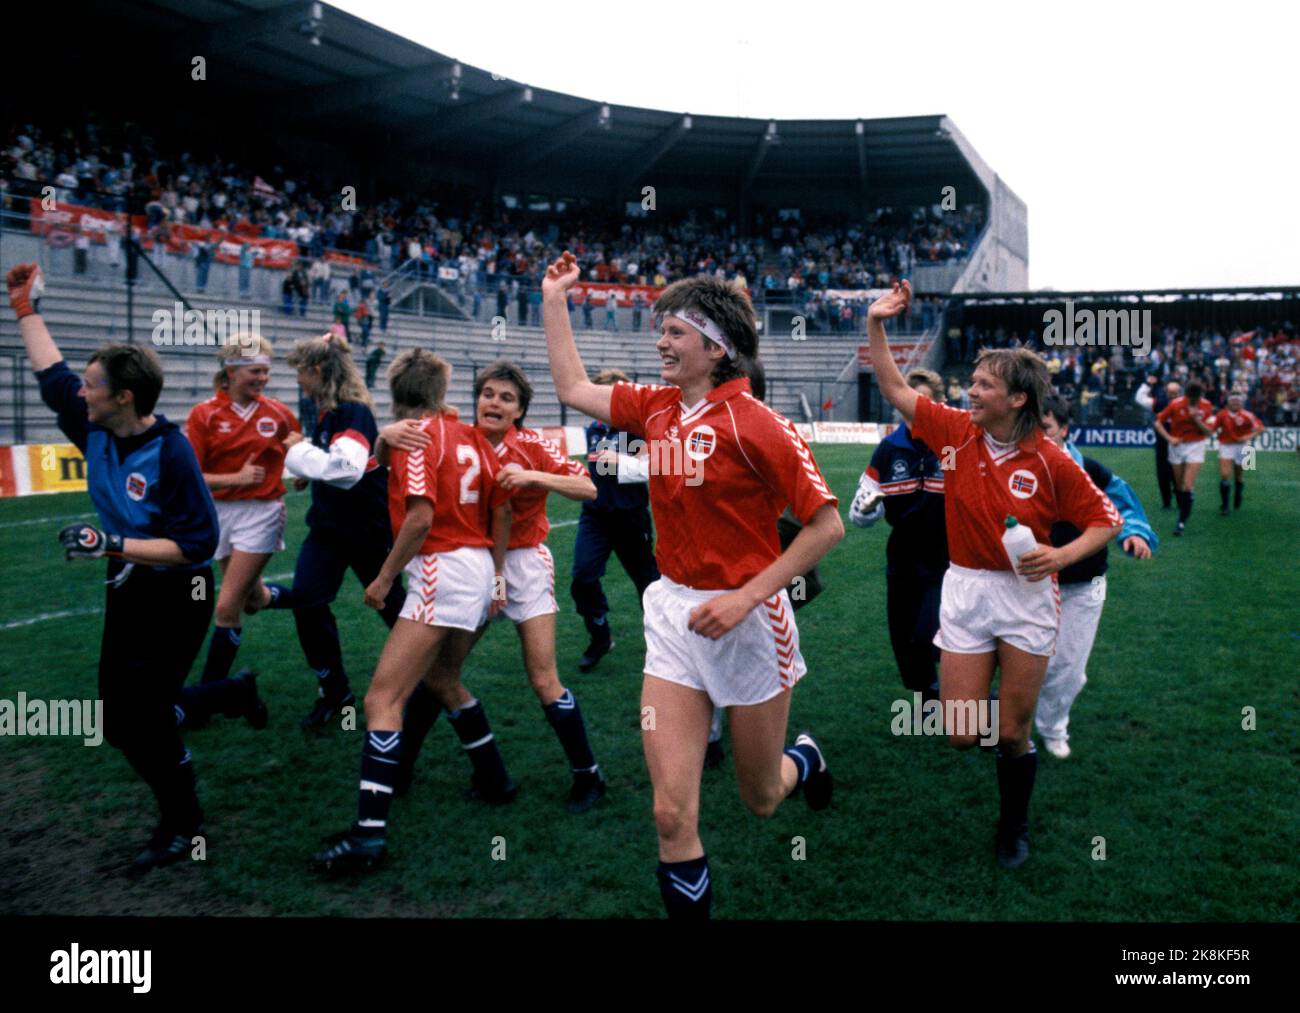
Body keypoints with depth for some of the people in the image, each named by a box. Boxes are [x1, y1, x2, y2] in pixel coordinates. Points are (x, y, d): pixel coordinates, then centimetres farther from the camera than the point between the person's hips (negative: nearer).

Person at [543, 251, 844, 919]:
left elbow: (826, 524, -16)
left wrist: (746, 597, -21)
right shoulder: (655, 408, 3)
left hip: (747, 619, -4)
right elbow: (572, 388, 16)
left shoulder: (753, 423, -15)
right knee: (671, 814, -3)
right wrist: (554, 298, 15)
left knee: (761, 800, 18)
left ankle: (803, 758, 52)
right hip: (673, 612, 4)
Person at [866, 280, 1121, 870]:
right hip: (965, 589, 2)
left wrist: (1062, 556, -19)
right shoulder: (957, 432, -3)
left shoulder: (1049, 461, -11)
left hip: (1026, 595, -2)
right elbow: (895, 389, 4)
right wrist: (876, 324, -4)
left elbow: (1104, 519, -2)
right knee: (961, 734, -1)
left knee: (1012, 733, 7)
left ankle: (1014, 827, 34)